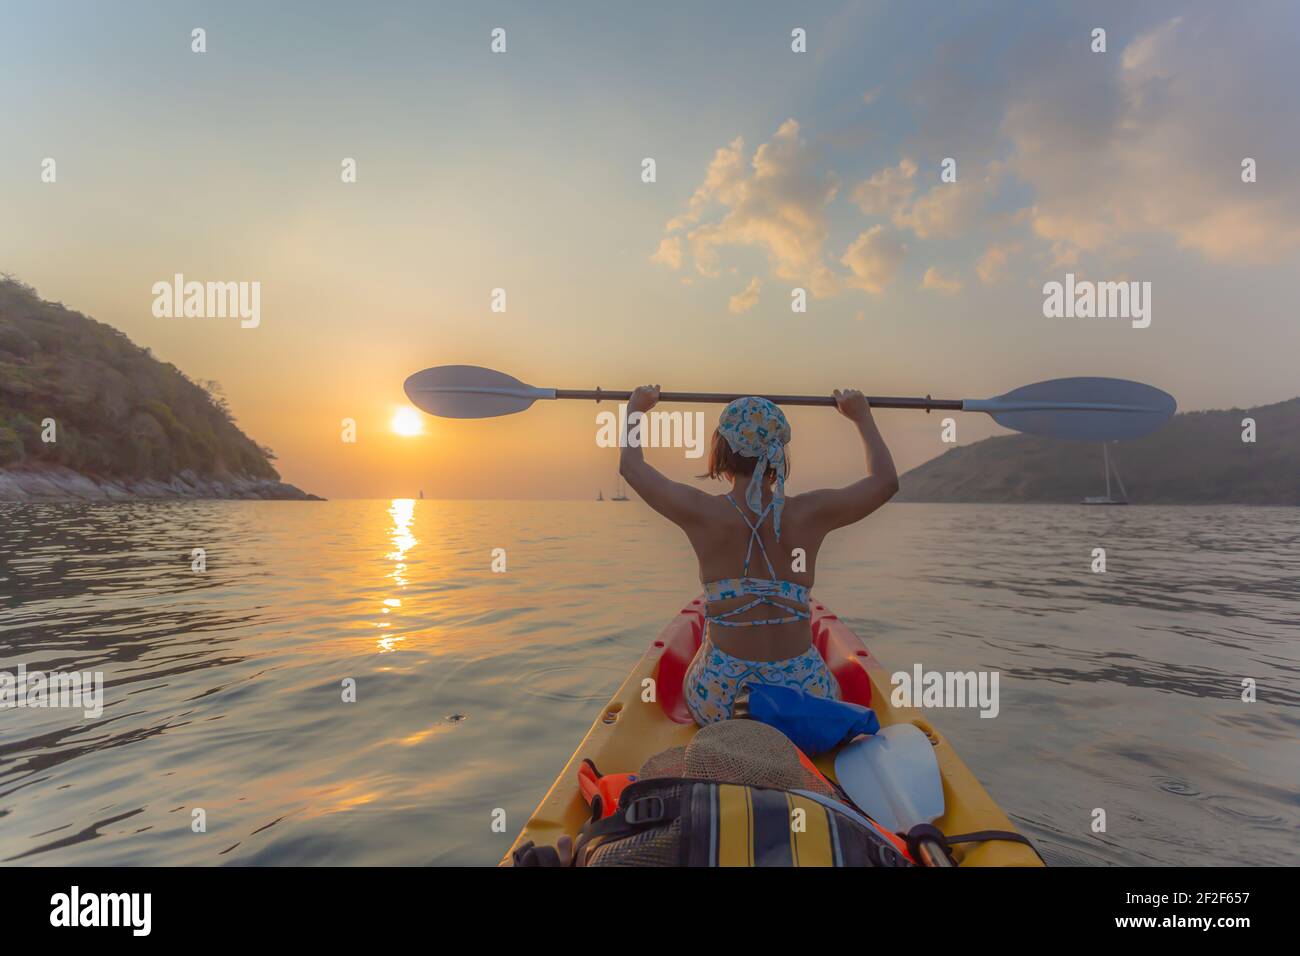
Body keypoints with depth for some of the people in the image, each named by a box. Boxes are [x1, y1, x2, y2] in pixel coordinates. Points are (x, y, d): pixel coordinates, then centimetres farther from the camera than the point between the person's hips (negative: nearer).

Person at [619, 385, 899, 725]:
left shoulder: (701, 513, -11)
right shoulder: (810, 514, -9)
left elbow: (630, 467, 7)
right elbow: (886, 481, 10)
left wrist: (634, 409, 23)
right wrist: (863, 416, 22)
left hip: (720, 698, -1)